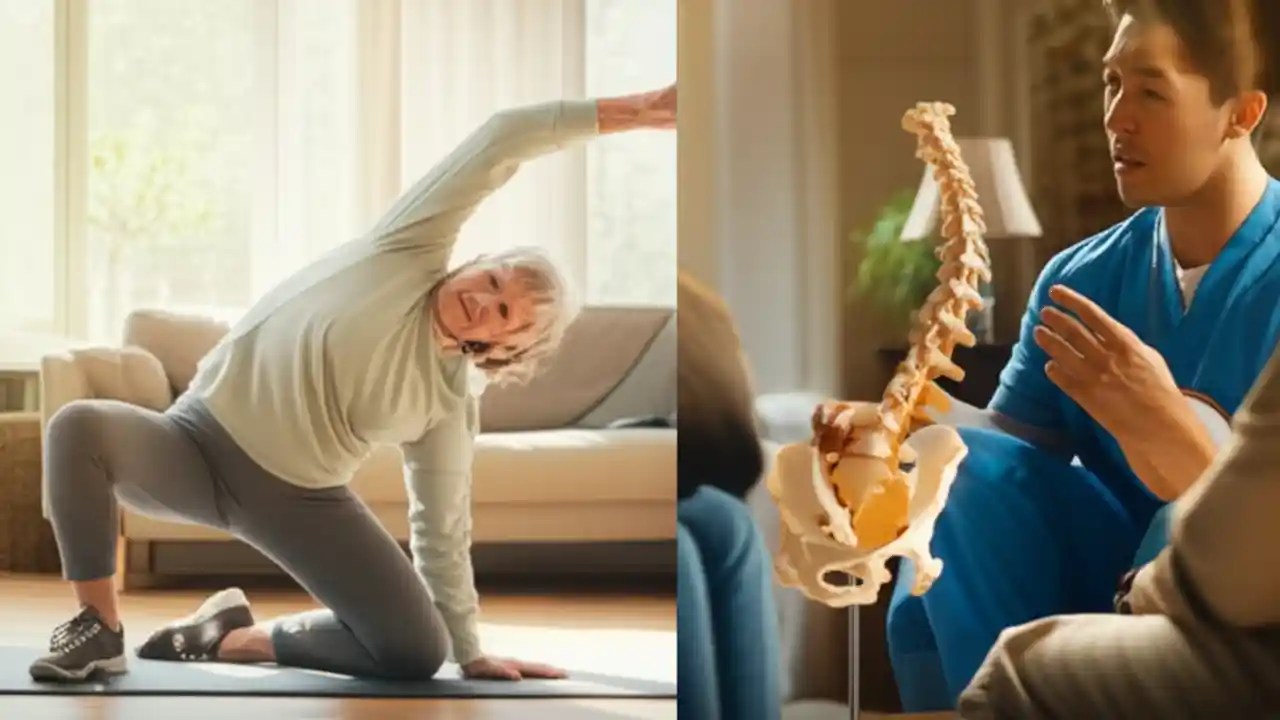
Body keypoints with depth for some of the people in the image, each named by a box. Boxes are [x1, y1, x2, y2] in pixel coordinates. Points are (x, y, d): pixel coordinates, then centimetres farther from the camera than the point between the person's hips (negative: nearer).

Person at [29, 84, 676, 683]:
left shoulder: (449, 401, -2)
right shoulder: (411, 249, -9)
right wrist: (634, 111, -14)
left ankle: (238, 637, 11)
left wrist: (468, 650, 1)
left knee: (418, 652, -13)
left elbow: (442, 531, 4)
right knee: (80, 427, -33)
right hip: (201, 440, -2)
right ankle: (99, 630, -12)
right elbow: (502, 139, -11)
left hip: (298, 498, 2)